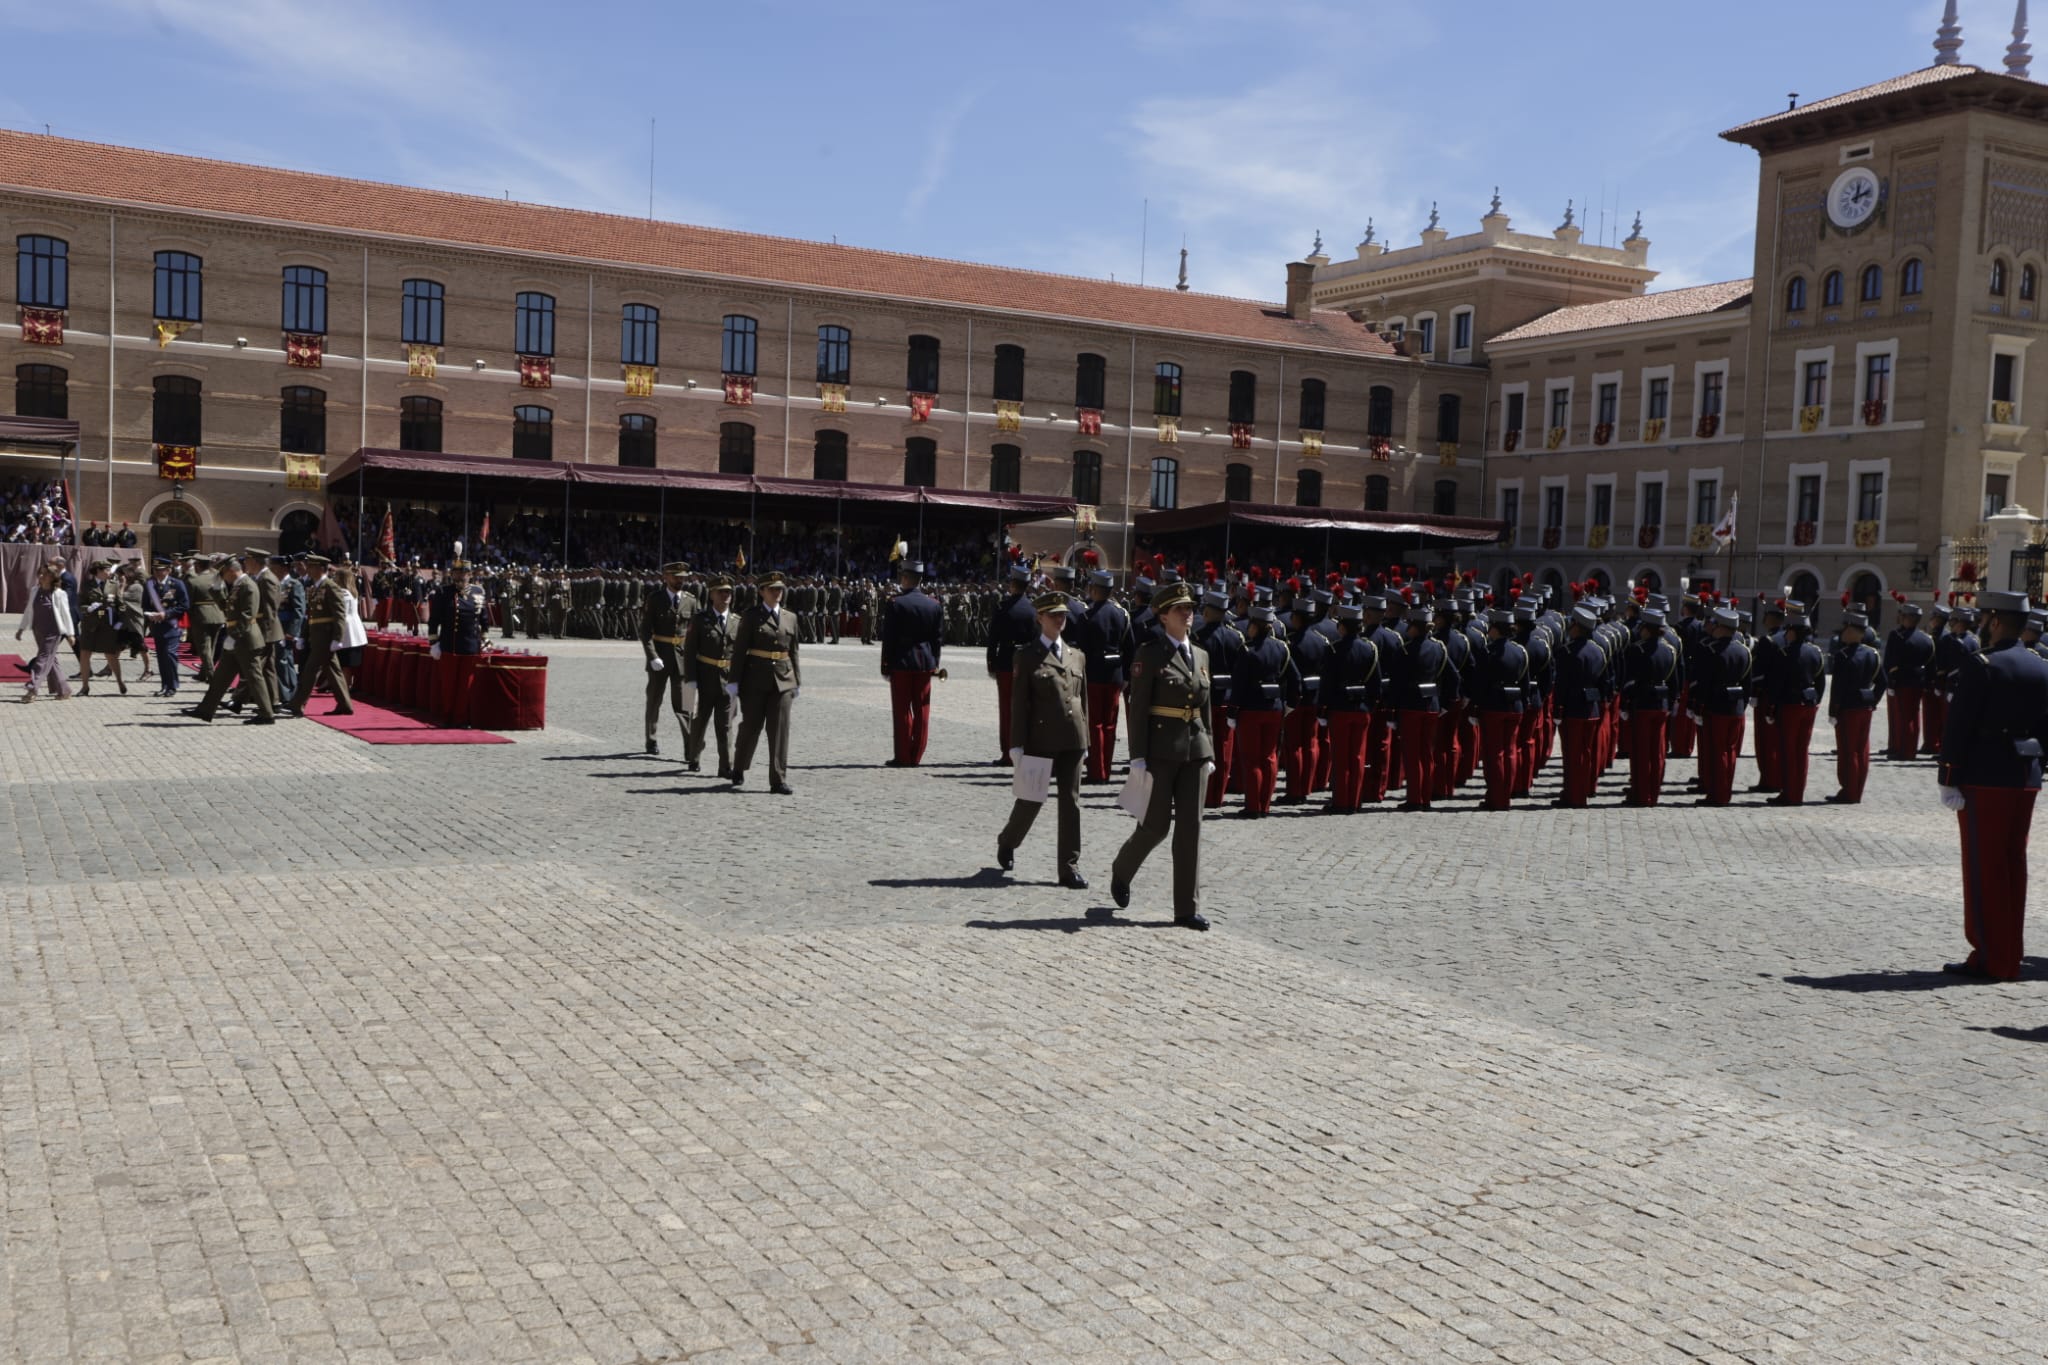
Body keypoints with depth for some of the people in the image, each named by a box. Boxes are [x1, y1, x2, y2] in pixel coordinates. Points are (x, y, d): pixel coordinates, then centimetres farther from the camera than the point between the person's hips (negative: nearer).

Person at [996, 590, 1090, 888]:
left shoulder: (1077, 656, 14)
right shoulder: (1028, 656, -1)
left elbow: (1083, 699, 16)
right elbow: (1019, 702, -5)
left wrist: (1085, 740, 12)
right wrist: (1017, 744, -10)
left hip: (1072, 740, 4)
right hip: (1040, 738, -4)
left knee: (1071, 802, 3)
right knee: (1031, 799, 6)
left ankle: (1070, 868, 7)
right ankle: (1007, 842, 33)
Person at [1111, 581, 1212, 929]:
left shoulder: (1201, 656, 13)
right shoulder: (1149, 655, -5)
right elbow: (1138, 708, -9)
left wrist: (1209, 753, 13)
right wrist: (1138, 757, -14)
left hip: (1194, 749, 5)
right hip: (1161, 750, -5)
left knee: (1191, 826, 3)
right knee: (1156, 824, -1)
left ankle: (1188, 909, 6)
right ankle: (1121, 871, 29)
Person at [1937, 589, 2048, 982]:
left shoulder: (1979, 666, -13)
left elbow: (1958, 727, -16)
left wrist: (1949, 779, -13)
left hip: (1983, 778, -7)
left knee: (1984, 869, 0)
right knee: (2013, 867, 13)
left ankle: (1991, 959, 3)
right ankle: (2010, 954, 21)